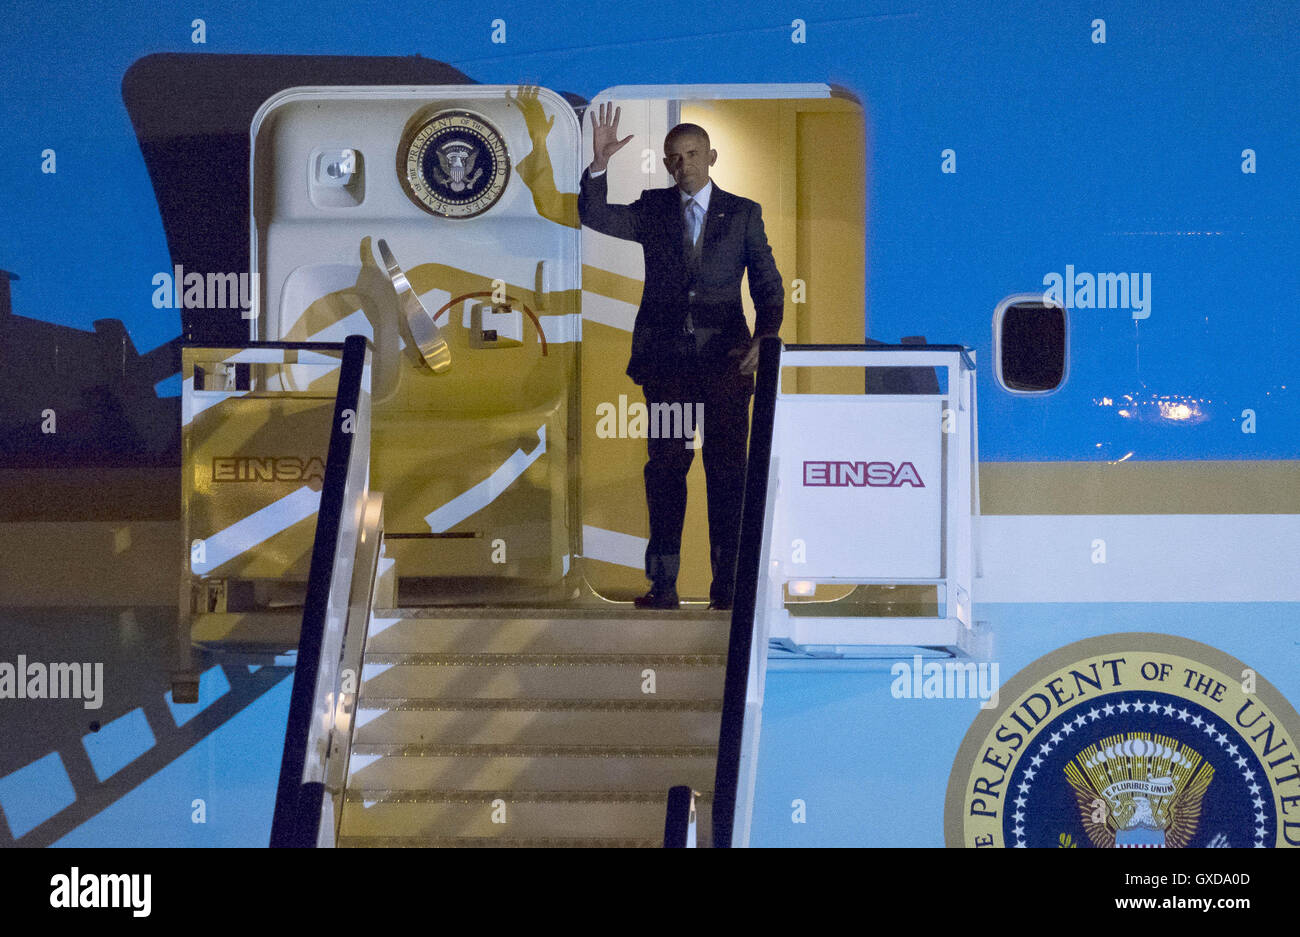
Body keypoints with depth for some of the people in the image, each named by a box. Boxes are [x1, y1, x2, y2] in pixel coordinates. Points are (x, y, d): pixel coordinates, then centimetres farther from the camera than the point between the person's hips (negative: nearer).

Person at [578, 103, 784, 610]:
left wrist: (764, 338, -10)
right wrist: (599, 164, -17)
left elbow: (768, 284, 6)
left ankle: (728, 582, 3)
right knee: (665, 465, 1)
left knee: (727, 468, -2)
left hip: (725, 358, -1)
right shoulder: (652, 210, 11)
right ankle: (663, 582, 5)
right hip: (665, 357, 1)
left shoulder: (743, 214, 8)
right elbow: (595, 217, -3)